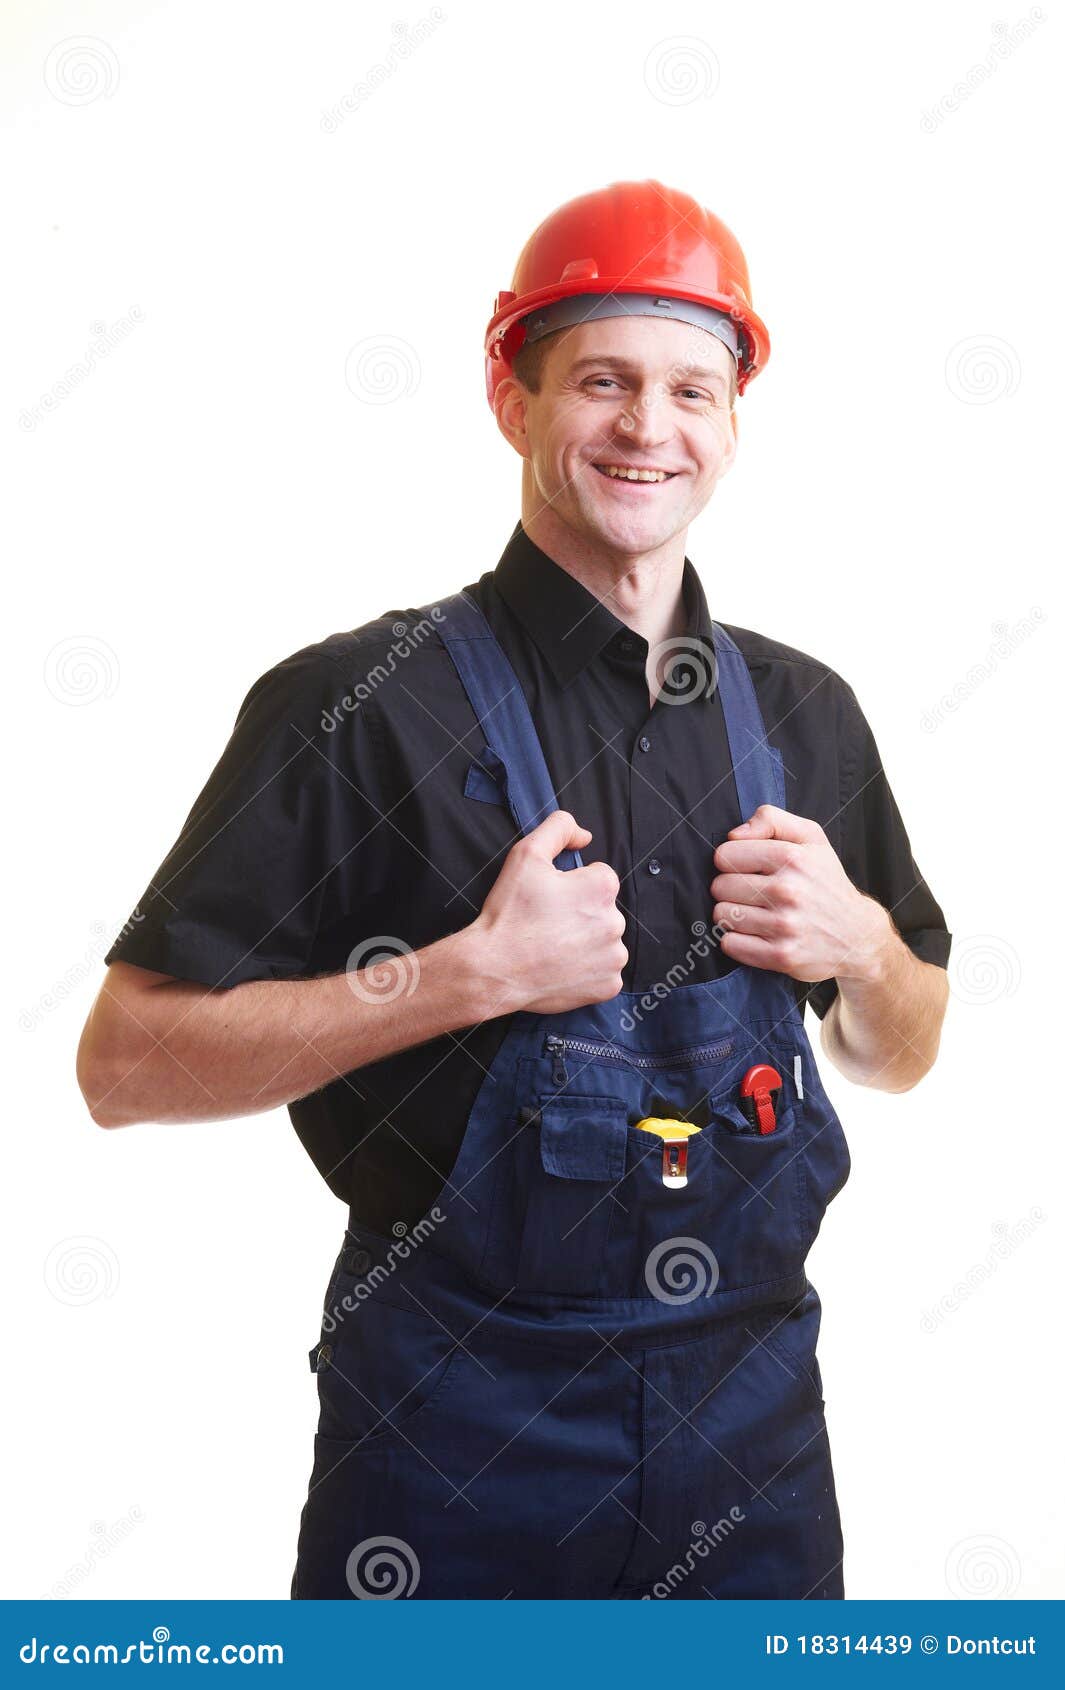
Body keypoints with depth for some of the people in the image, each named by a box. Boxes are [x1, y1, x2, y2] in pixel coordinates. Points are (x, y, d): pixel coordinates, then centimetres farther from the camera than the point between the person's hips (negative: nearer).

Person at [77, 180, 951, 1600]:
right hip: (462, 1428, -4)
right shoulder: (363, 704, -10)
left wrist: (858, 946, -7)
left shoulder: (804, 712, 5)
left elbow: (900, 1056, 16)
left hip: (755, 1421, 5)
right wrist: (474, 972, -22)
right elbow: (126, 1065, -14)